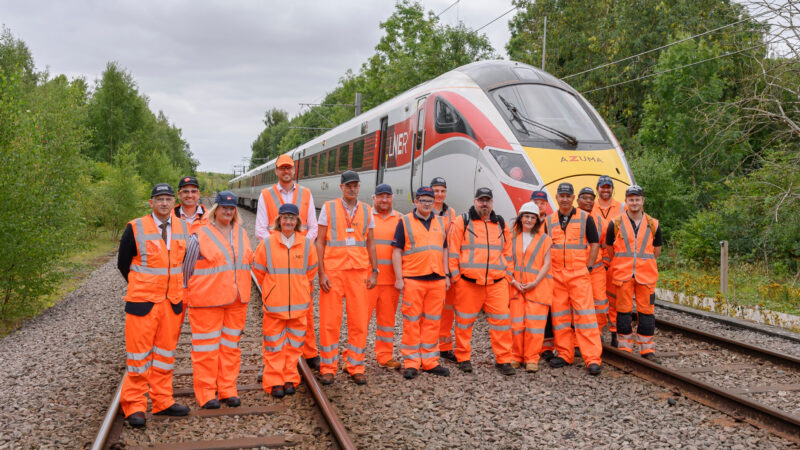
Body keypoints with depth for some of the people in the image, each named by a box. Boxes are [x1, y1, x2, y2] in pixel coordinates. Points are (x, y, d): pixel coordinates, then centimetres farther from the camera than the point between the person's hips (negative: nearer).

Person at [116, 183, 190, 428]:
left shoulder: (184, 228, 4)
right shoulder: (135, 228, -7)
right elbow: (123, 263, 2)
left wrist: (177, 287, 12)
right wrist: (141, 287, 7)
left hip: (173, 302, 4)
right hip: (142, 301, -4)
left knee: (166, 352, 11)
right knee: (140, 354, 1)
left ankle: (162, 401, 22)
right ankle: (134, 406, 10)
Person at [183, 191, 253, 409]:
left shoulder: (241, 233, 11)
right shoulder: (200, 236, -5)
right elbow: (188, 268, 0)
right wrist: (188, 295, 3)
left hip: (236, 301, 5)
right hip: (207, 301, -5)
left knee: (231, 344, 10)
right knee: (206, 347, -1)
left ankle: (228, 389, 19)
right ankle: (206, 393, 7)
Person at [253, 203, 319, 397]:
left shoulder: (306, 244, 1)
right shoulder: (267, 244, -3)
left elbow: (311, 272, 14)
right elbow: (259, 271, 9)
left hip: (299, 304, 2)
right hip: (274, 304, -1)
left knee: (294, 344, 8)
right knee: (274, 345, 2)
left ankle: (290, 379, 20)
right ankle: (274, 382, 11)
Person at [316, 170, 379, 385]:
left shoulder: (366, 211, 10)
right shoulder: (328, 208, 3)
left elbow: (370, 243, 13)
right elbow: (320, 242, 1)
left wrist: (374, 271, 5)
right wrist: (321, 273, -7)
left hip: (359, 272, 2)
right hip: (333, 271, -2)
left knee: (359, 322, 3)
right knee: (330, 321, 0)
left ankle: (355, 367, 15)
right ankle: (328, 368, 11)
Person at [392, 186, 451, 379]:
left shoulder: (440, 222, 15)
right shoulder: (405, 222, 2)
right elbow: (397, 251, -1)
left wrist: (446, 276, 12)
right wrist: (398, 278, -8)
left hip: (437, 280, 4)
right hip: (413, 279, -4)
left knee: (432, 322, 8)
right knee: (412, 322, -1)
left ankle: (430, 361, 17)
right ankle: (411, 363, 6)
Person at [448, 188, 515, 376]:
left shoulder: (500, 223, 15)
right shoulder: (462, 221, 3)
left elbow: (507, 252, 20)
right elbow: (453, 251, 0)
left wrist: (507, 274, 13)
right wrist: (456, 276, -4)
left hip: (497, 282, 3)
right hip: (468, 281, -3)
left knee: (501, 319, -1)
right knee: (464, 320, 4)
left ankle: (503, 360, 8)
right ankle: (463, 358, 17)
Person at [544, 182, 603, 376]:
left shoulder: (585, 218, 3)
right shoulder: (549, 220, 11)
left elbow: (594, 243, 6)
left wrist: (588, 266, -2)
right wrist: (547, 270, 6)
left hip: (579, 274, -3)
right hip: (555, 274, 3)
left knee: (585, 314, -9)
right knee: (559, 315, 6)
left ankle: (593, 359, -9)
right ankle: (564, 354, 16)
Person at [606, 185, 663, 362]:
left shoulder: (653, 224, 7)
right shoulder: (616, 224, 2)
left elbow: (657, 250, 17)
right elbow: (609, 249, 11)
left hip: (646, 275, 1)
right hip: (623, 274, -1)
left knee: (646, 310, 3)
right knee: (623, 310, 2)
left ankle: (647, 349, 12)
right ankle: (625, 347, 12)